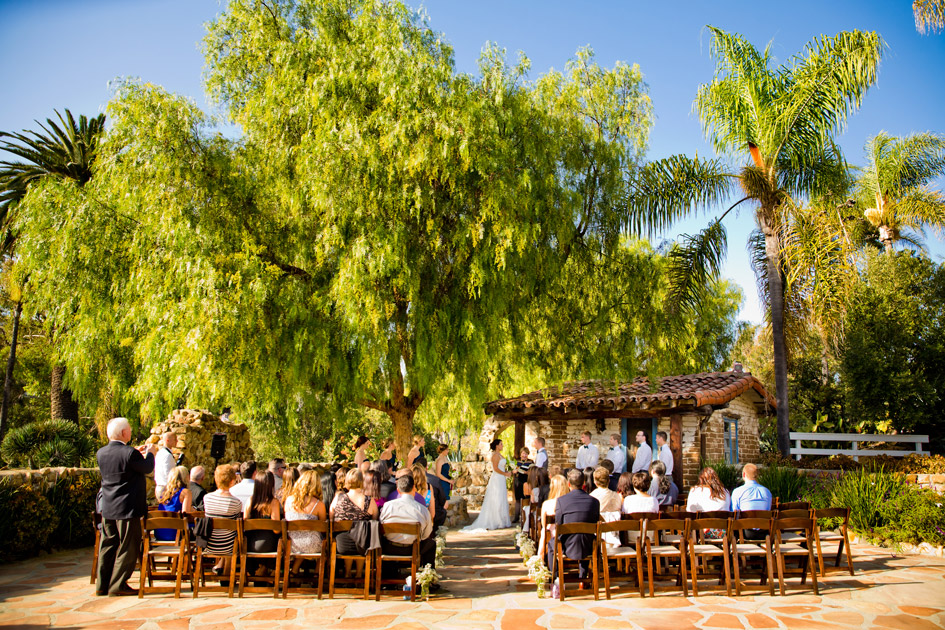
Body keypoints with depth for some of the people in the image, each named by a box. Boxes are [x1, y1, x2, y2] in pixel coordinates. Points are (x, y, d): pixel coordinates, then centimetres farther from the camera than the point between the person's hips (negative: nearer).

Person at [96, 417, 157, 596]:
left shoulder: (101, 453, 2)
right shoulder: (129, 453, -21)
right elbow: (147, 468, -8)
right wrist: (149, 453, 10)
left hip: (107, 509, 7)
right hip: (127, 509, -7)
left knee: (107, 546, 16)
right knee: (127, 547, 4)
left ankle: (102, 584, 22)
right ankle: (118, 585, 7)